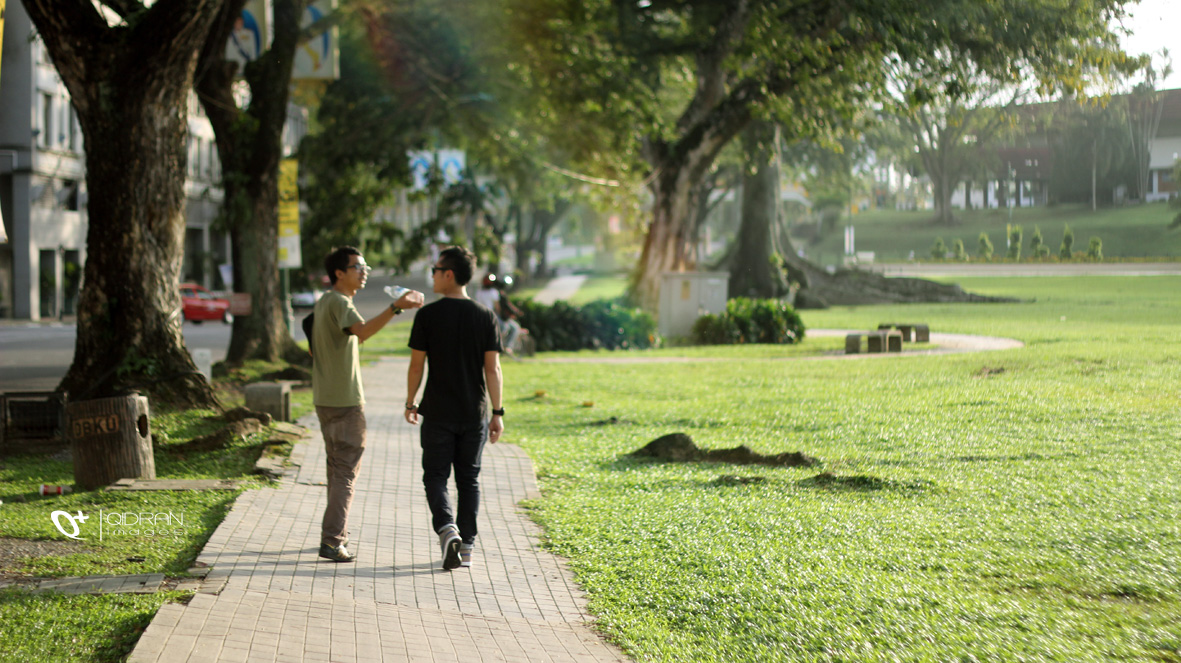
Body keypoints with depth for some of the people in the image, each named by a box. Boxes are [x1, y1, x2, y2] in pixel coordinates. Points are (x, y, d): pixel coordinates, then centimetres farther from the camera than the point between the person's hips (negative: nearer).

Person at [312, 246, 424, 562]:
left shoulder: (323, 303, 15)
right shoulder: (339, 303, -16)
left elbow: (313, 348, 23)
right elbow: (362, 331, -37)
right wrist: (396, 307, -48)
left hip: (325, 398, 10)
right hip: (345, 400, -10)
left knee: (338, 466, 18)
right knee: (346, 470, -6)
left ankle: (336, 534, 26)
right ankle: (332, 541, -9)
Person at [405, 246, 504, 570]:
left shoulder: (428, 315, -8)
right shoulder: (485, 317, -1)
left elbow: (416, 364, -5)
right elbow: (492, 368, -2)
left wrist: (410, 403, 8)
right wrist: (497, 412, 2)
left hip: (438, 413, -2)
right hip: (475, 413, 3)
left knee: (435, 476, 6)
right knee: (469, 478, 12)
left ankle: (447, 529, -17)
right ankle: (466, 547, 13)